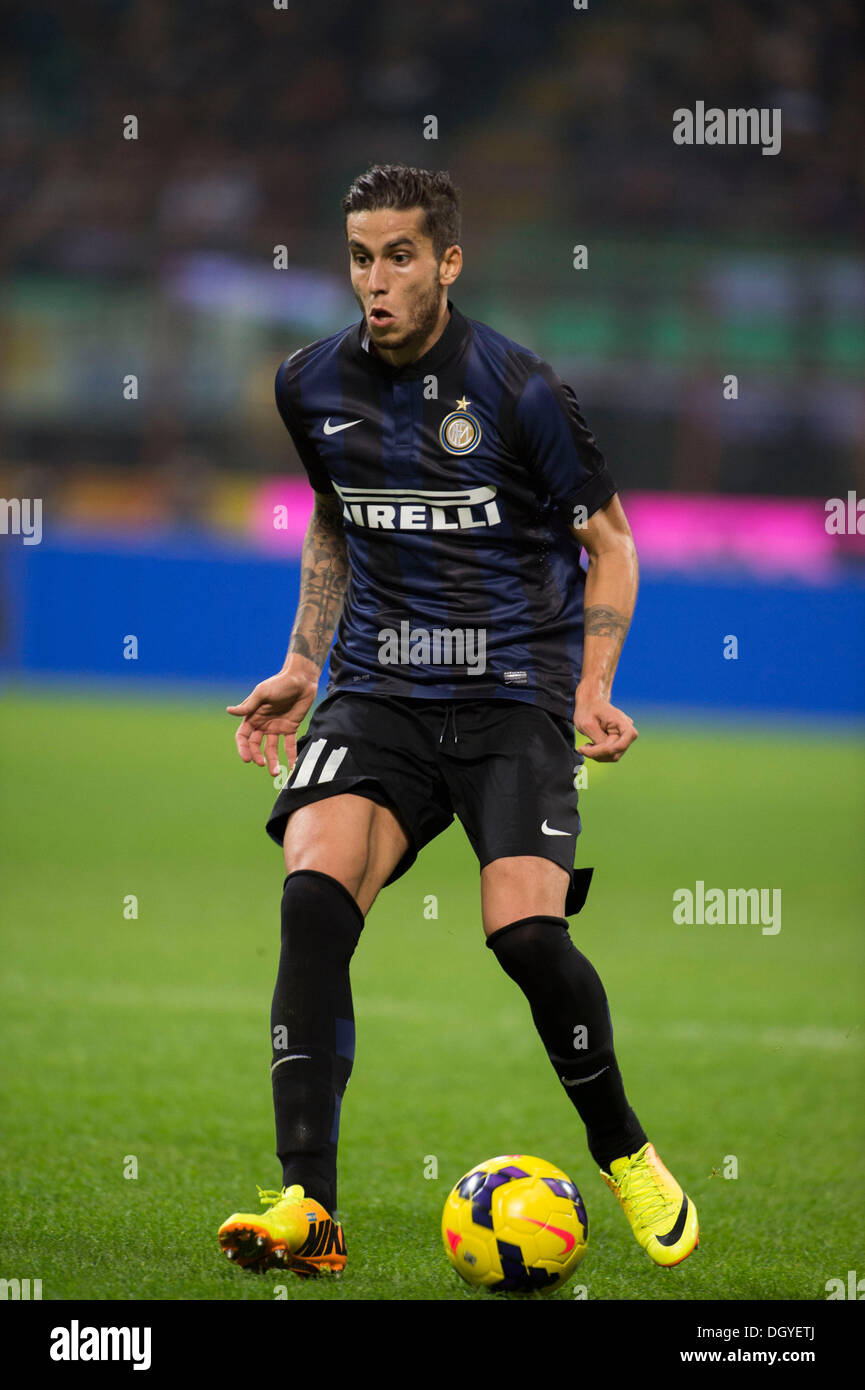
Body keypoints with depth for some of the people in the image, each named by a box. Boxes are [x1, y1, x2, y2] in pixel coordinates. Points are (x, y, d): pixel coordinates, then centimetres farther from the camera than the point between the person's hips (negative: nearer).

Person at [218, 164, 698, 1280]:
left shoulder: (515, 388, -7)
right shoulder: (311, 386, 6)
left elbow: (608, 540, 3)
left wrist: (593, 689, -9)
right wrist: (300, 667, 16)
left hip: (512, 691, -3)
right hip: (377, 693, 3)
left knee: (526, 931, -20)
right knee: (312, 898, -22)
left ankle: (623, 1153, 9)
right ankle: (308, 1208, -23)